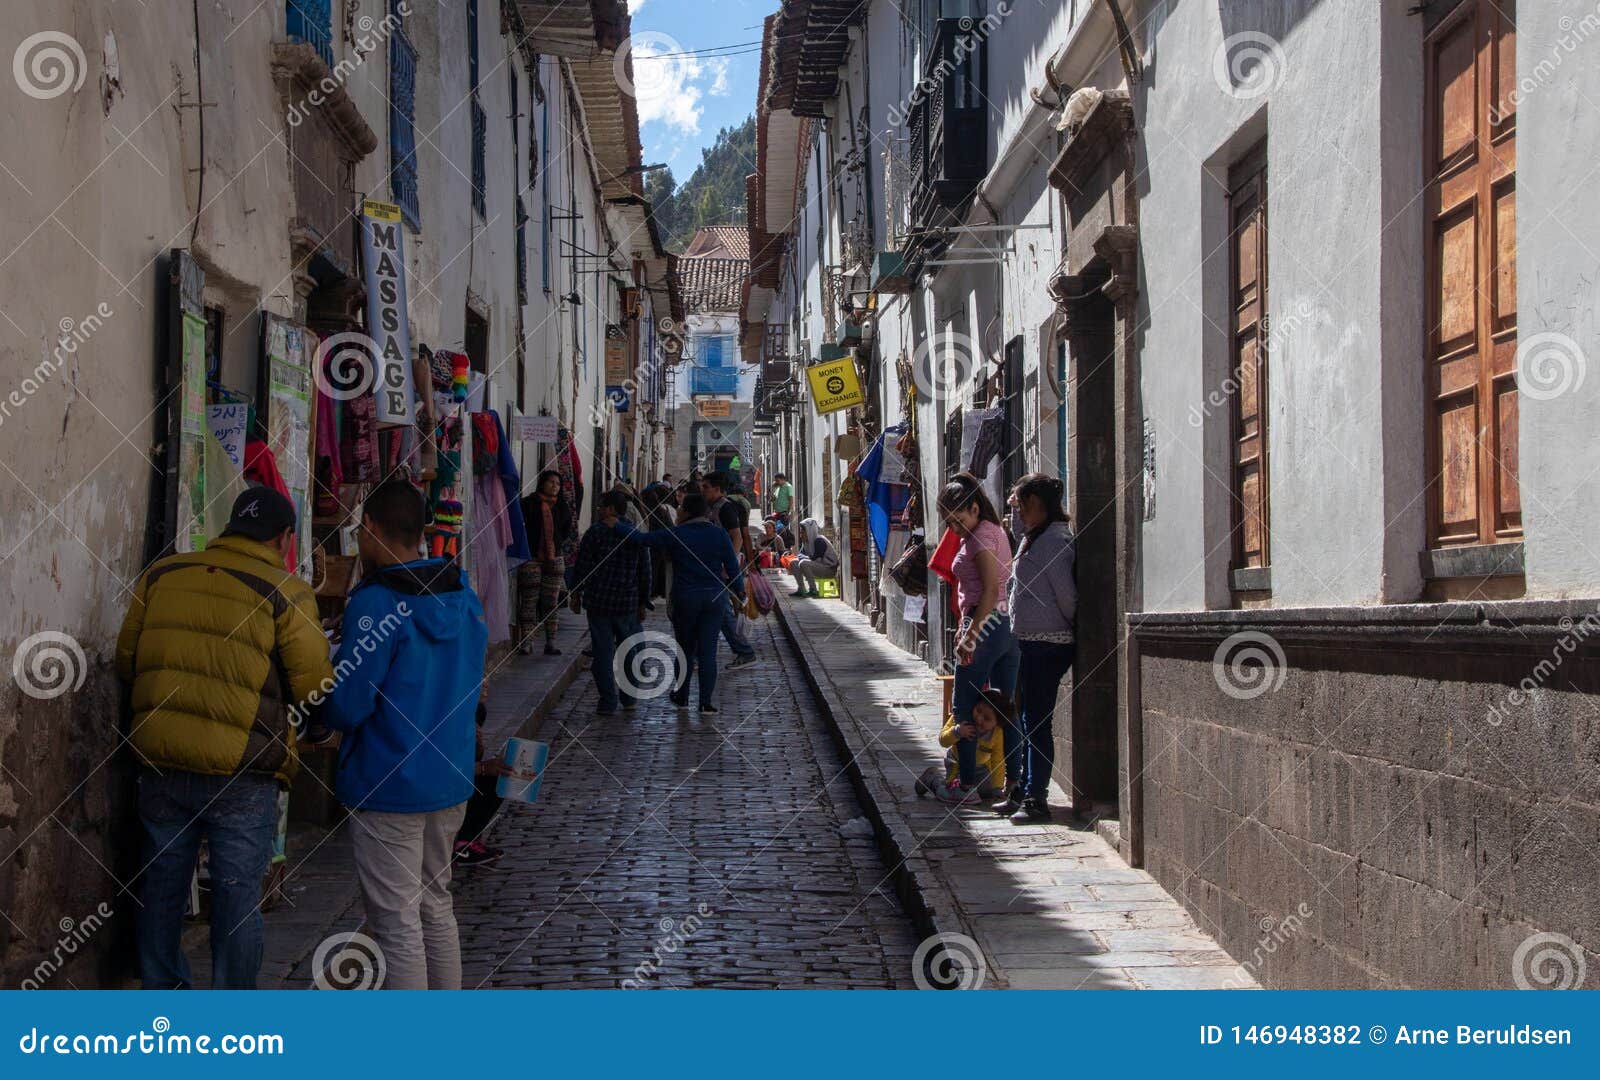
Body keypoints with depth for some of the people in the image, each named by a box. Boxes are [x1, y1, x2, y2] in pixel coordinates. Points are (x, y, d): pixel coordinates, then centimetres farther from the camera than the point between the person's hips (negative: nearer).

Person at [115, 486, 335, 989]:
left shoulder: (161, 576, 6)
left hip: (161, 765, 4)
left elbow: (125, 663, 12)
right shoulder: (284, 593, -7)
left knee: (161, 887, 16)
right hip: (242, 776, -4)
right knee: (238, 894, 5)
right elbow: (315, 688, -8)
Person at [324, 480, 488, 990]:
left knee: (397, 922, 0)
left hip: (387, 788, -8)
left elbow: (347, 708, -19)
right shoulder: (464, 596, 6)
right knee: (436, 908, 19)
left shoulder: (375, 606, -19)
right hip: (452, 778, 8)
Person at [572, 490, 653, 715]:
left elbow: (582, 565, -5)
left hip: (598, 601, -2)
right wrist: (643, 602, 14)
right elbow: (645, 571, 7)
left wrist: (576, 594, 6)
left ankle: (608, 702, 1)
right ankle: (629, 698, 21)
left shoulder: (596, 532, -6)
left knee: (603, 651, 2)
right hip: (627, 603, 2)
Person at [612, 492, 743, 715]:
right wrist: (739, 591, 14)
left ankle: (682, 697, 25)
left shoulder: (675, 535, -8)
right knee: (708, 651, 3)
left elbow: (641, 538, -8)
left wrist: (615, 524, 3)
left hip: (685, 598, -1)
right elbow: (733, 567, 0)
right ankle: (707, 703, 1)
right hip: (715, 597, 1)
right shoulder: (719, 534, -3)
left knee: (685, 648, 15)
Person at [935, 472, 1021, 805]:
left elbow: (990, 590, -21)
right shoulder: (996, 531, 16)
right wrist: (966, 626, 15)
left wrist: (970, 636, -23)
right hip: (1008, 625, 9)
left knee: (964, 708, -1)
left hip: (986, 626, -9)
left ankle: (968, 785, 1)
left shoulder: (981, 536, -13)